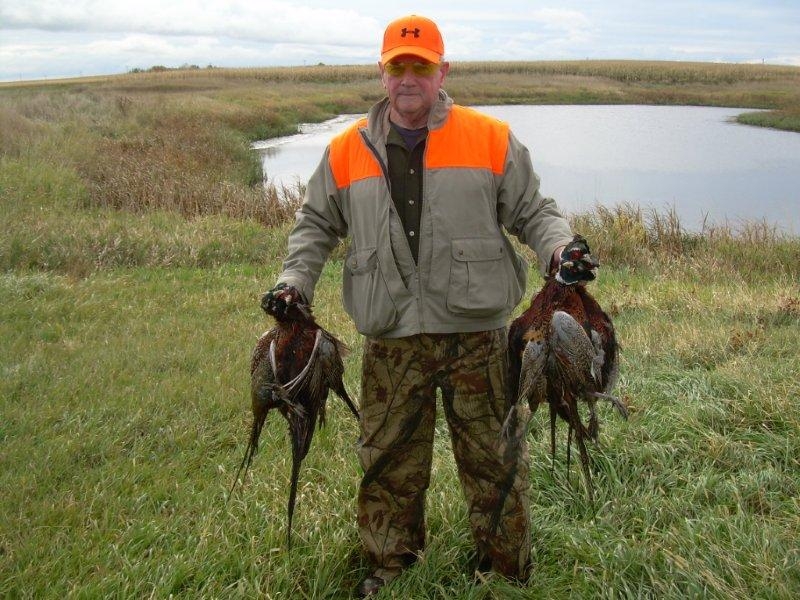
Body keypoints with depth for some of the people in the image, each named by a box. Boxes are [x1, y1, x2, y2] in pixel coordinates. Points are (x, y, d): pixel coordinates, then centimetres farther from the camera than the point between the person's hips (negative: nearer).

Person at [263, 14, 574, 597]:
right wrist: (296, 279, 0)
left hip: (477, 334, -1)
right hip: (391, 342, 1)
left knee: (495, 460, 9)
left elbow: (533, 210, 6)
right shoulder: (346, 150, 6)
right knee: (389, 461, 10)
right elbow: (316, 224, 15)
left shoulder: (492, 139, 1)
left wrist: (560, 249, -13)